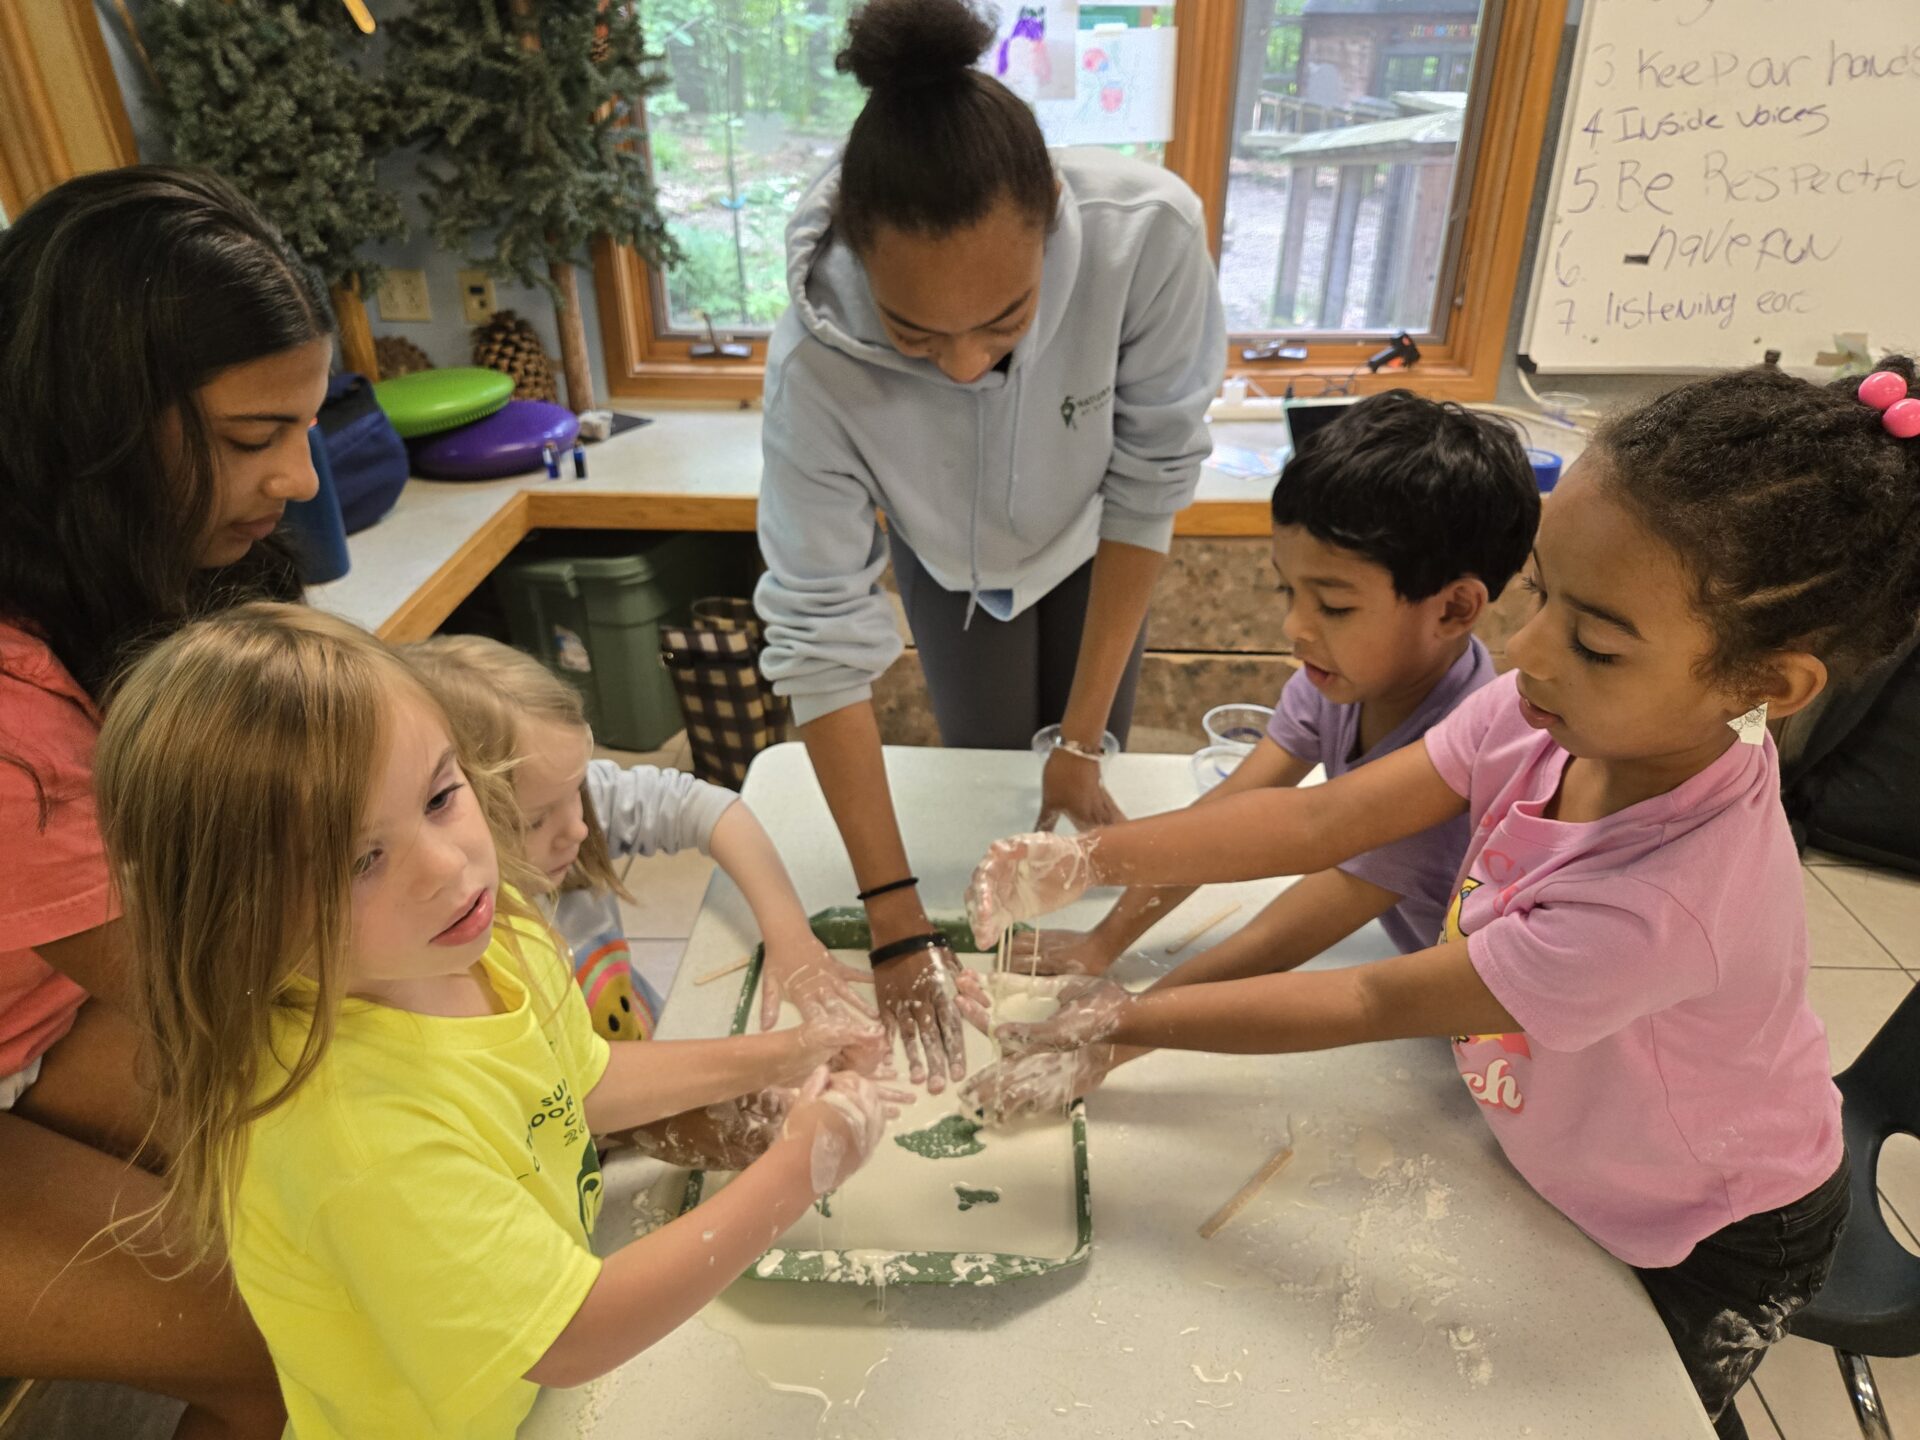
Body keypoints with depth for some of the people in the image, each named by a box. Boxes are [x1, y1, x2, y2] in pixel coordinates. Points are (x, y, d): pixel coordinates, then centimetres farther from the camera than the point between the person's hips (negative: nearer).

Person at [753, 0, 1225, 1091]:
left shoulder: (1150, 233, -41)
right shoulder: (819, 361, -41)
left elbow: (1151, 481, -28)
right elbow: (821, 635, -35)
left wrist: (1084, 742, -22)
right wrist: (899, 922, -34)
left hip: (1089, 541, 1)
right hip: (950, 560, 0)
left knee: (1086, 794, 13)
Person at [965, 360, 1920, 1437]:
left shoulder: (1668, 902, -44)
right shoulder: (1549, 716, -27)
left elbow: (1375, 1004, -35)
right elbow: (1323, 821, -25)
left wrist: (1122, 1018, -27)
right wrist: (1089, 860, -33)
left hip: (1711, 1245, -5)